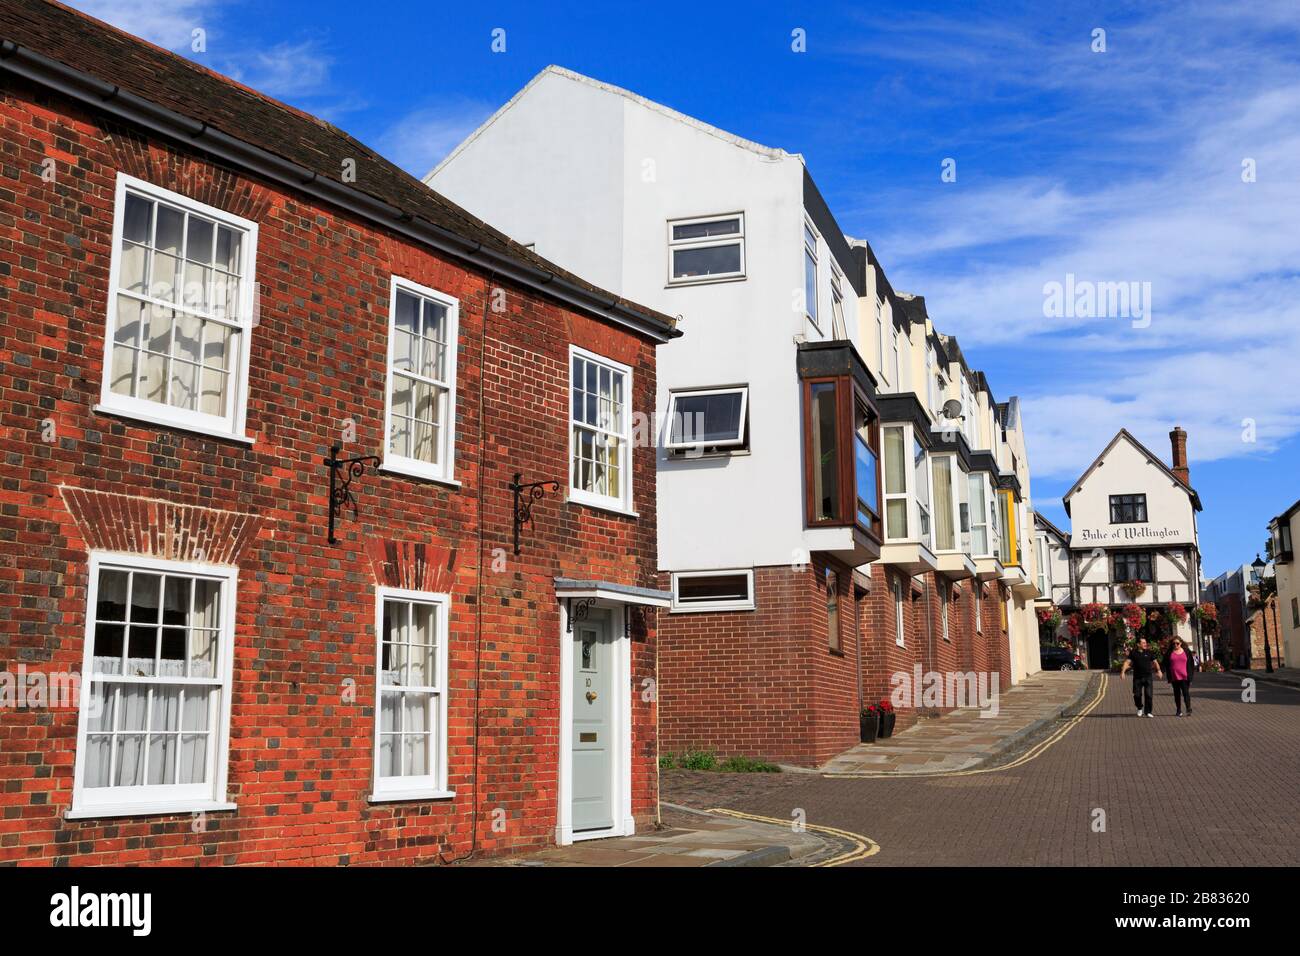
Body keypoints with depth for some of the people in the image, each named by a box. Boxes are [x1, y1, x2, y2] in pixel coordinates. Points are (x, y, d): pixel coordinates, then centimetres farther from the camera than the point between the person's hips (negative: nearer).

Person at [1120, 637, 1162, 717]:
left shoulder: (1149, 652, 5)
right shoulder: (1133, 653, 2)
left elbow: (1155, 662, 7)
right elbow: (1127, 662, -4)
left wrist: (1158, 670, -9)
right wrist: (1123, 671, -17)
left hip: (1147, 677, 0)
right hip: (1137, 677, 0)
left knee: (1148, 695, -5)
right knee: (1137, 695, 1)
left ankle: (1147, 712, 5)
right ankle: (1140, 708, 27)